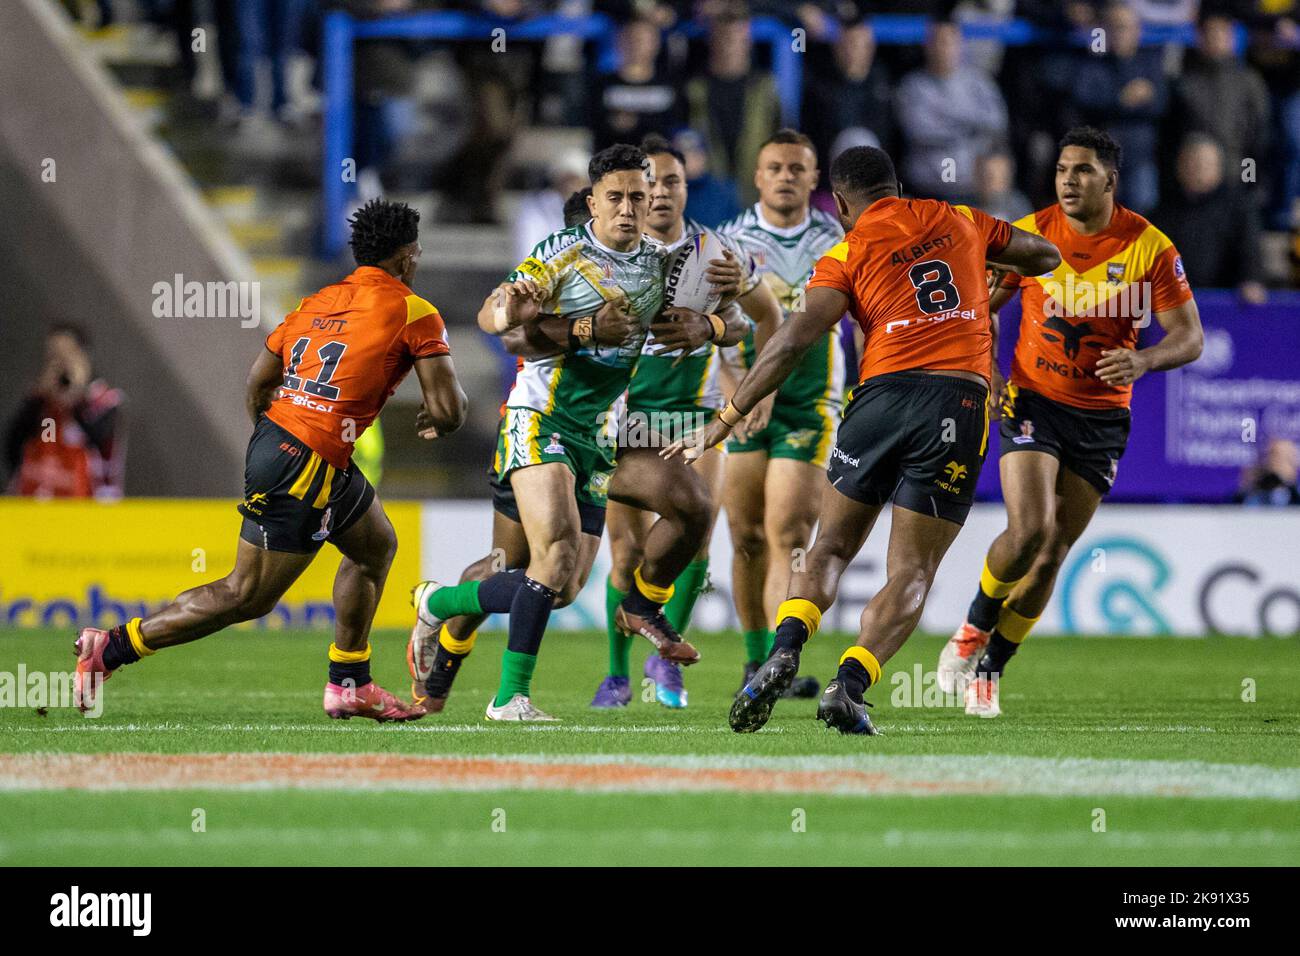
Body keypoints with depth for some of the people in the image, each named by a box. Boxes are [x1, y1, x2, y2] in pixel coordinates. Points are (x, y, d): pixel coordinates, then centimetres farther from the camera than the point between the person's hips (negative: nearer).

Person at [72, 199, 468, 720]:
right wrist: (439, 420, 15)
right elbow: (449, 412, -9)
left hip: (273, 436, 9)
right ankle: (112, 648, -4)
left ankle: (349, 683, 28)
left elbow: (257, 384, 15)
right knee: (247, 596, -2)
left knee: (376, 544, 25)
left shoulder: (316, 302, 14)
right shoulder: (414, 313, -5)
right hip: (308, 467, -9)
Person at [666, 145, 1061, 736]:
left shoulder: (846, 255, 7)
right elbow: (1045, 256, 30)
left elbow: (794, 341, -4)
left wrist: (726, 420, -2)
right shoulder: (959, 221, 16)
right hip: (961, 403, 1)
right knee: (911, 574, 3)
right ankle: (850, 683, -15)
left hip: (883, 394, -1)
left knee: (830, 550, 13)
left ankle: (784, 652, -11)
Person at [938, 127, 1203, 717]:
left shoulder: (1150, 247, -8)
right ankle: (975, 629, 8)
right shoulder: (1030, 235, -5)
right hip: (1032, 403, -1)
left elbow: (1189, 337, -7)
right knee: (1029, 531, -19)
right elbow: (977, 309, 6)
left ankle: (989, 668, 17)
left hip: (1101, 418, 1)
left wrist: (1143, 361, -27)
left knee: (1052, 552, 1)